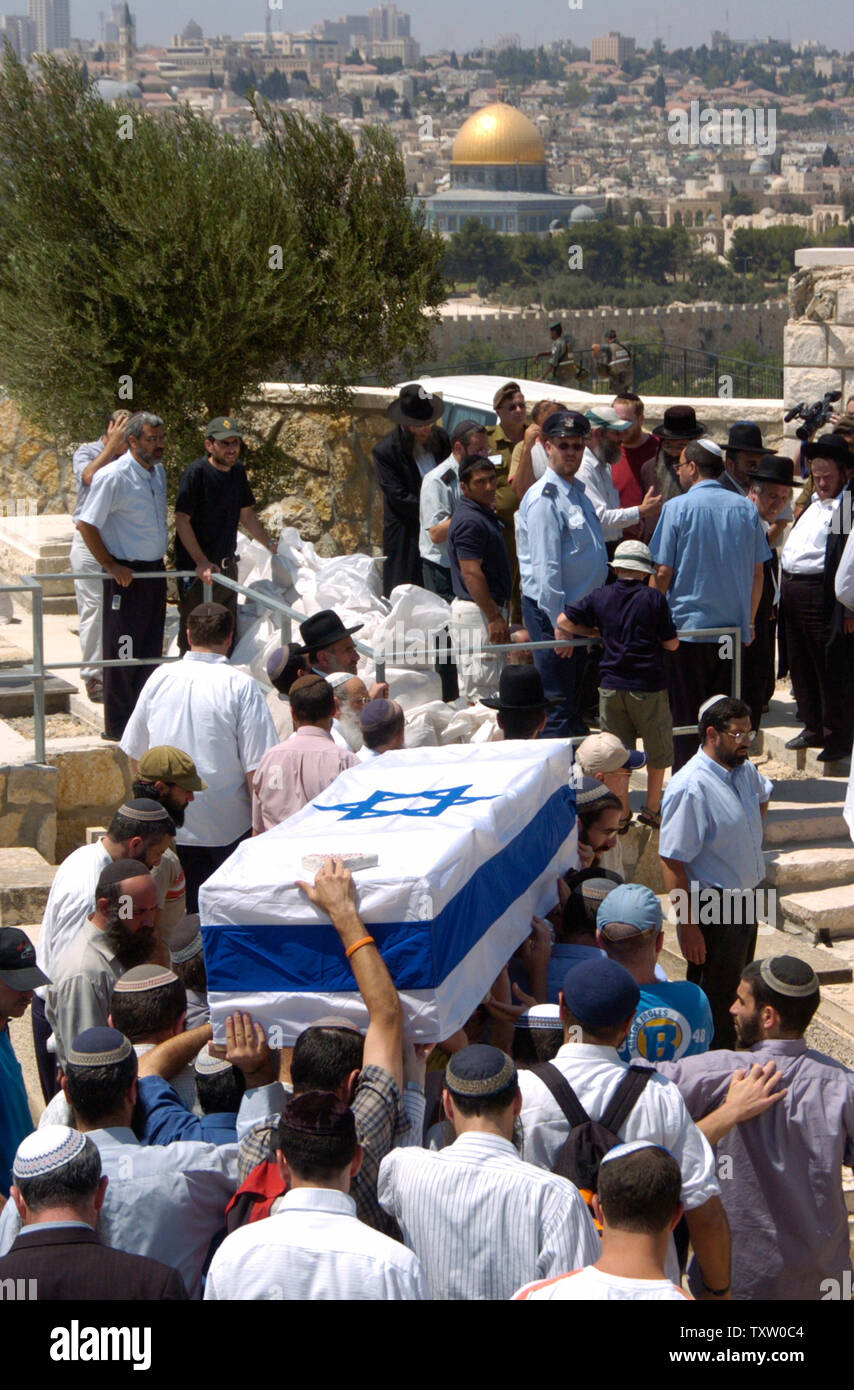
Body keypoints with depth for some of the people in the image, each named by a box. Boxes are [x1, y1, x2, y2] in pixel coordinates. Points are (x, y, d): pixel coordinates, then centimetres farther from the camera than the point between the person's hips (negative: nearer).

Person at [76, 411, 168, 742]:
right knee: (123, 652, -3)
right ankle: (118, 726, 4)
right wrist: (111, 566, -14)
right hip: (126, 575, -8)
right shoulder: (113, 477, -16)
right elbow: (86, 524, -16)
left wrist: (159, 558, 16)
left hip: (155, 572, 8)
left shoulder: (159, 472, 9)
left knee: (151, 650, 13)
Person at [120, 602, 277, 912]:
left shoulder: (160, 678, 1)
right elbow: (256, 768, -15)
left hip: (168, 829, 4)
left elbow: (135, 756, 11)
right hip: (228, 828, -4)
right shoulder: (241, 686, -11)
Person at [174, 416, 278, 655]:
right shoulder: (196, 472, -15)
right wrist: (202, 563, -23)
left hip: (227, 565, 7)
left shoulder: (237, 471, 7)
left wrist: (271, 545, 14)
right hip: (197, 568, -7)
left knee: (228, 635, 11)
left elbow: (246, 514, 20)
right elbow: (182, 521, -18)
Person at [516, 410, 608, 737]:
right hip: (552, 612, -9)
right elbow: (545, 566, -21)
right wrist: (558, 622, -23)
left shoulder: (577, 493, 15)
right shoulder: (544, 498, -16)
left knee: (575, 704, 16)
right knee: (557, 706, -7)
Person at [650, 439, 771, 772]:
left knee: (686, 717, 4)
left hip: (687, 628, -4)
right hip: (734, 630, 4)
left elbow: (663, 573, -8)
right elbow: (758, 572, 8)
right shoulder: (746, 508, 5)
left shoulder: (677, 508, -7)